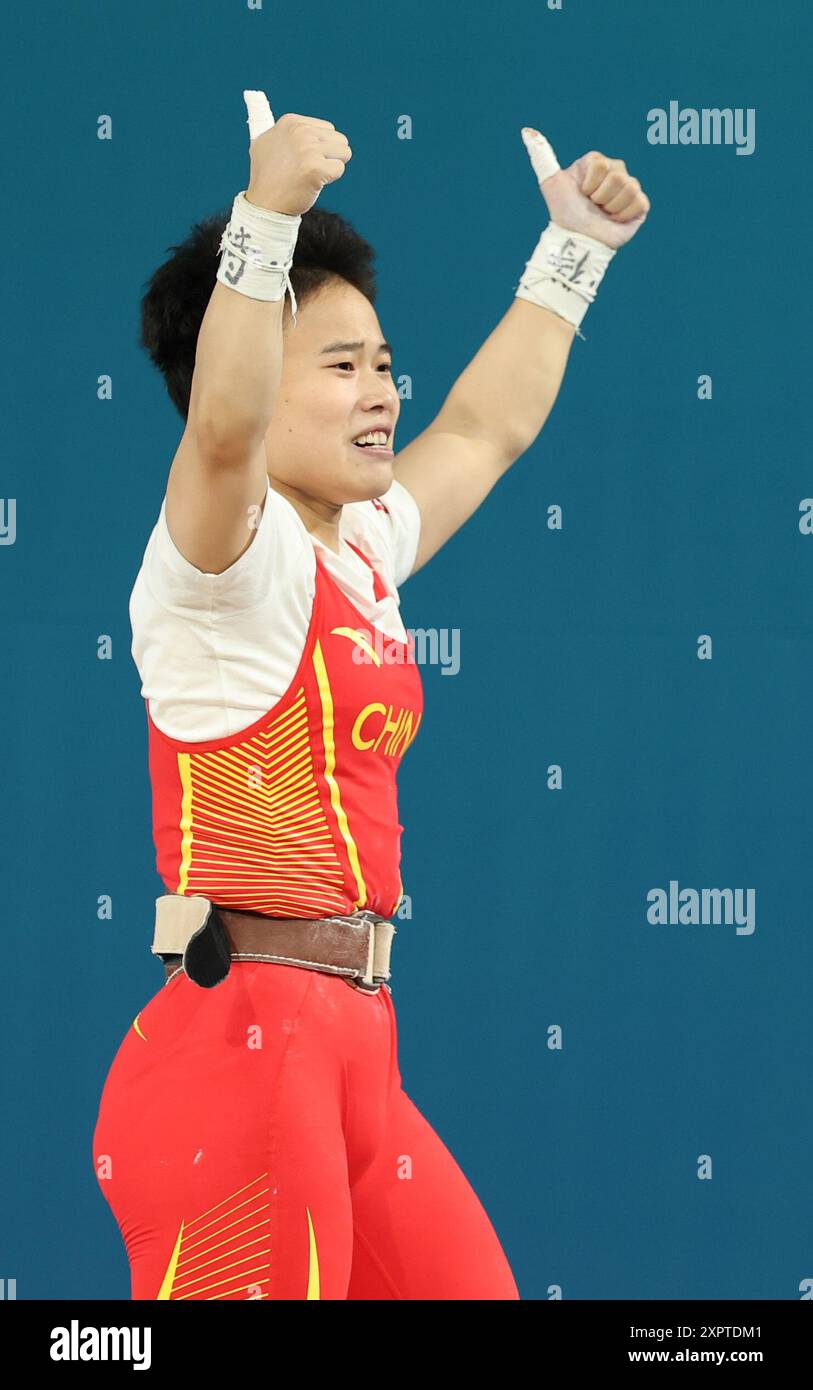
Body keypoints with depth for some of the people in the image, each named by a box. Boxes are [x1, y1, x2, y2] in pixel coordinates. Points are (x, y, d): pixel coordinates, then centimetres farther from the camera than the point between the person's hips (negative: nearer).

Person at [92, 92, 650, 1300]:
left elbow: (488, 428, 33)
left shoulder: (362, 554, 16)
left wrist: (576, 247, 36)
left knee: (470, 1285, 8)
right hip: (242, 1049, -9)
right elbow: (222, 428, -31)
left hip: (352, 1050, 9)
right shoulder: (231, 554, -9)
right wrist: (268, 215, -42)